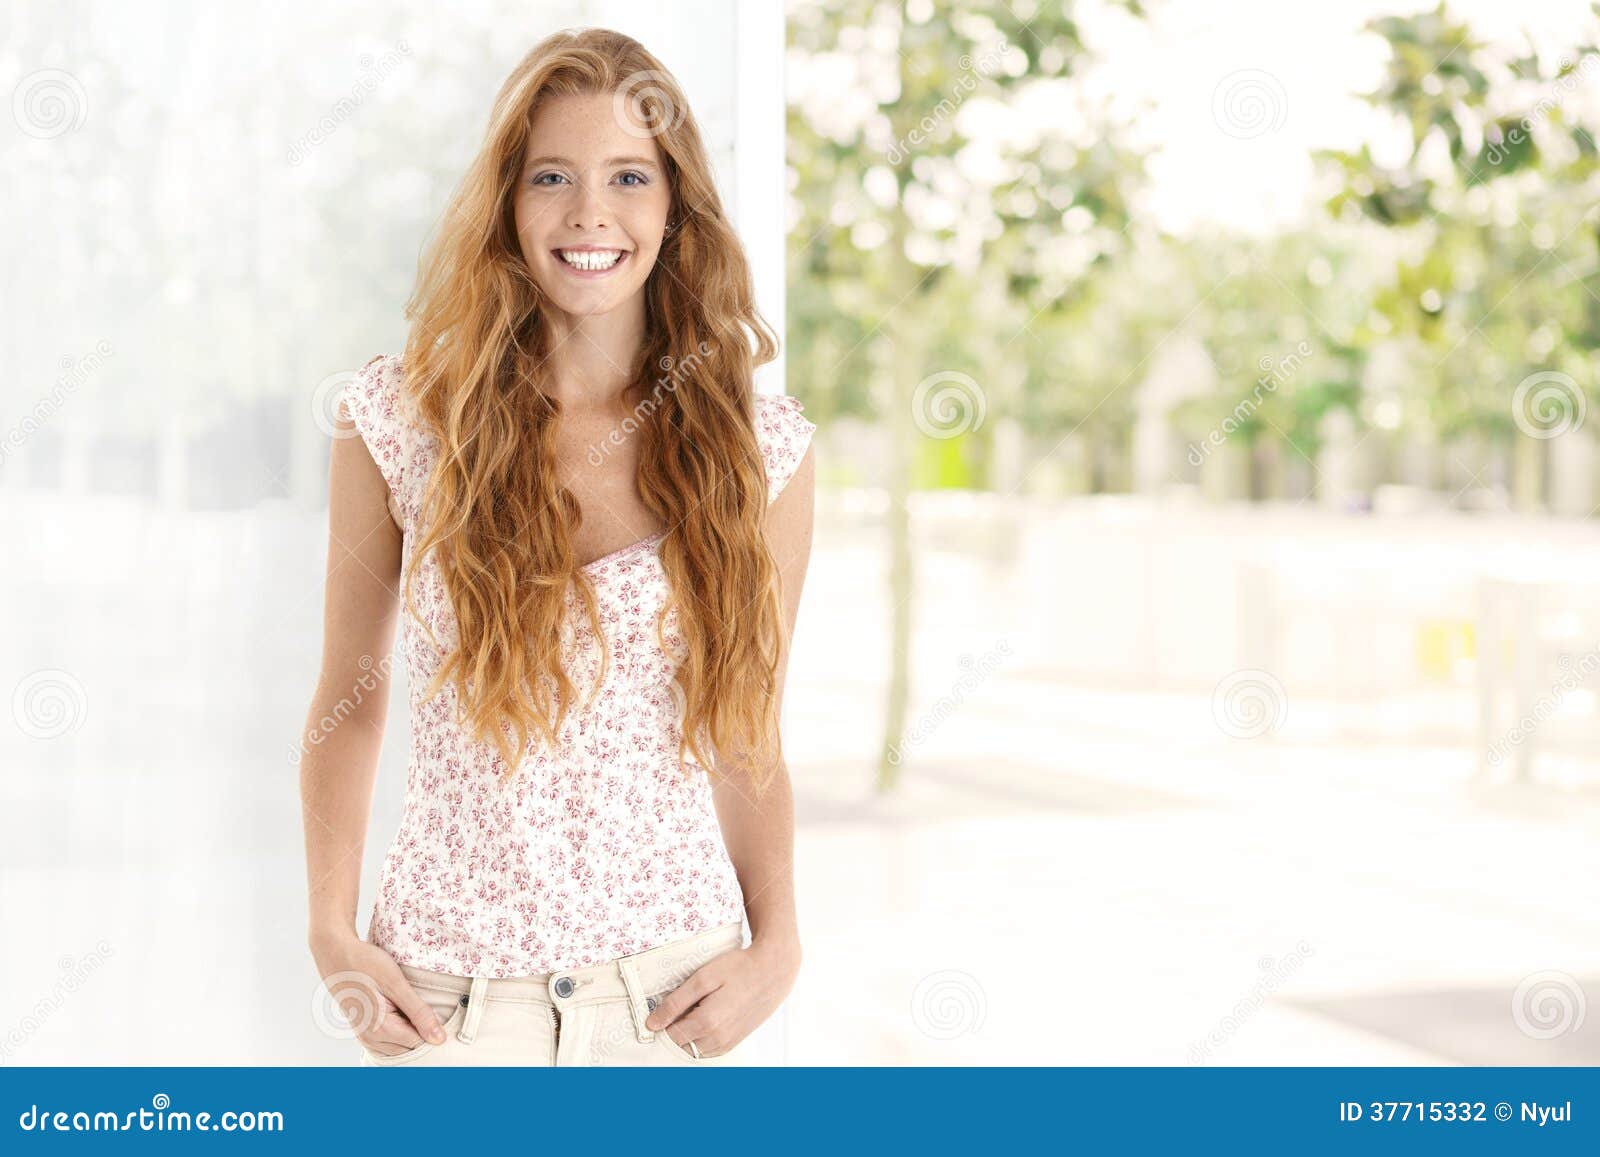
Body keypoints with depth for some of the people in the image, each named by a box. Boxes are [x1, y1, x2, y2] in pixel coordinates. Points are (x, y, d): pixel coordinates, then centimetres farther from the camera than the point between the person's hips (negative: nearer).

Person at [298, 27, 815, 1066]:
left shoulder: (759, 444, -1)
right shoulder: (398, 417, -4)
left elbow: (747, 735, 6)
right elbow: (349, 701, 5)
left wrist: (777, 944, -5)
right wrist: (333, 931, -4)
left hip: (673, 996, 1)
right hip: (444, 993, 0)